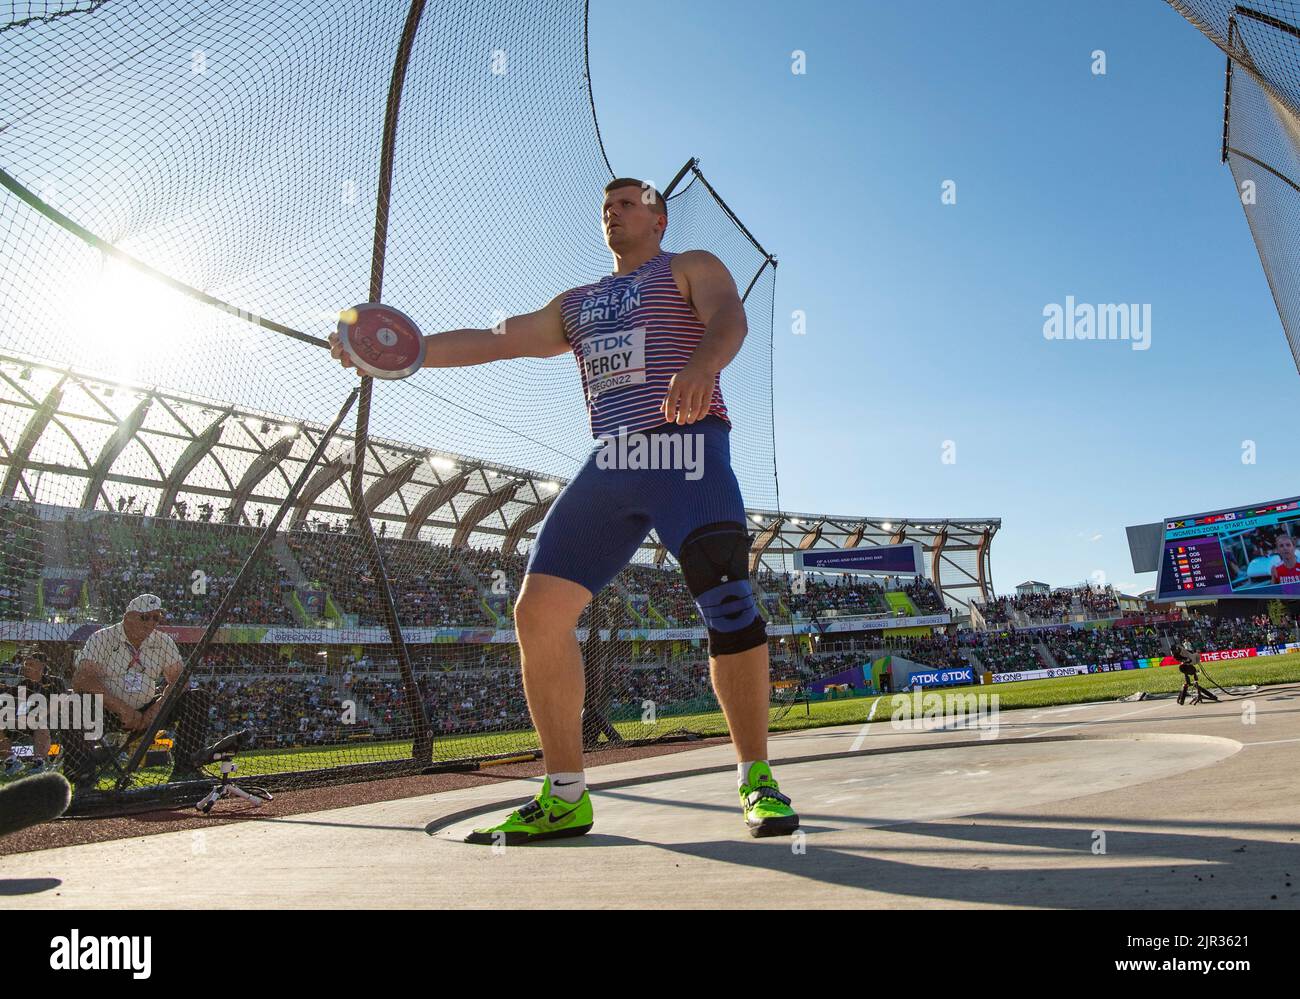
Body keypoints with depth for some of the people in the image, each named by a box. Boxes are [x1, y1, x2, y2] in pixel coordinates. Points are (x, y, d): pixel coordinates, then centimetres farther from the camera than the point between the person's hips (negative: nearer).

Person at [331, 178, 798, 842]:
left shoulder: (692, 268, 14)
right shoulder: (577, 304, 30)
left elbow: (729, 319, -8)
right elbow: (493, 341, 26)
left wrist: (701, 364, -32)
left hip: (686, 447, -5)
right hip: (608, 464, 5)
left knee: (725, 600, -22)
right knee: (538, 610, -7)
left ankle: (756, 779, -4)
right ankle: (564, 797, 1)